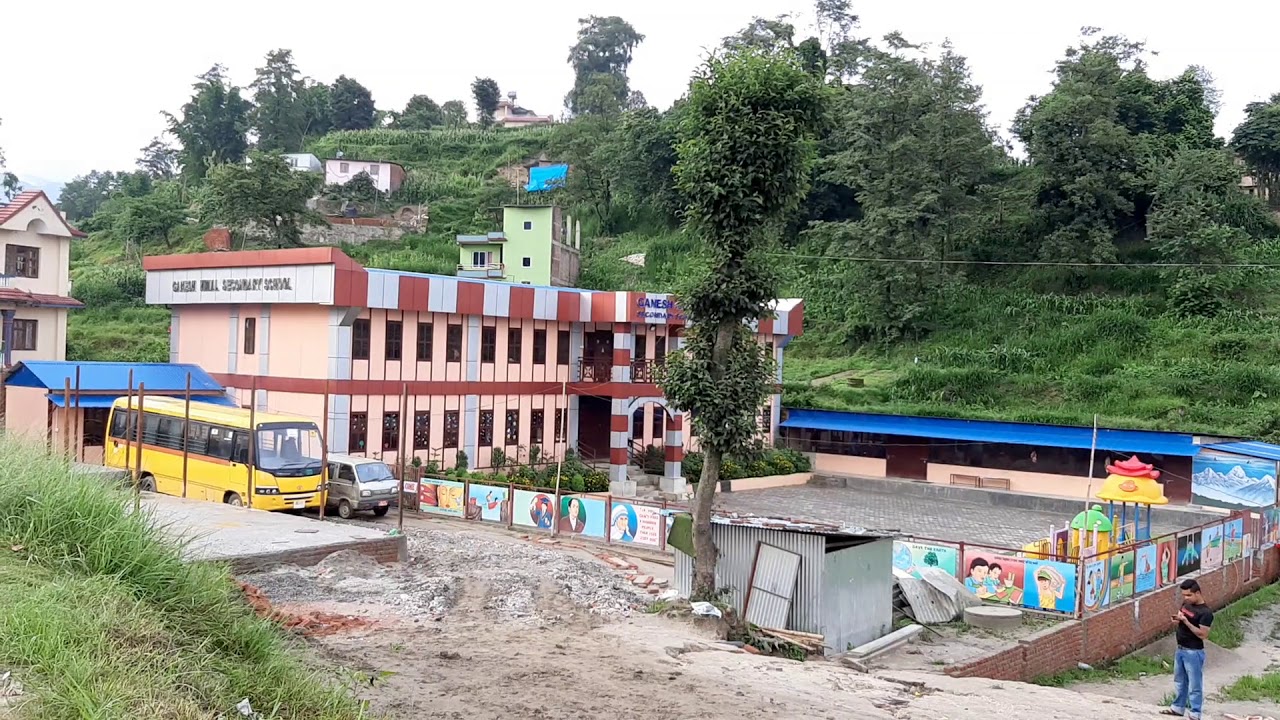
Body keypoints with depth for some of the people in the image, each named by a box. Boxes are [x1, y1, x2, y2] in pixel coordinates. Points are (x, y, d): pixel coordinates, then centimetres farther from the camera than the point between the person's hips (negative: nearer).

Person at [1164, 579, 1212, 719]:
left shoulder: (1205, 612, -19)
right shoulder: (1186, 604, 6)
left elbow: (1203, 634, -23)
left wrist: (1186, 621, -27)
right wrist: (1176, 619, -4)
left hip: (1194, 653, -8)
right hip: (1180, 650, 8)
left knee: (1194, 685, -1)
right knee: (1179, 681, 19)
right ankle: (1178, 707, 31)